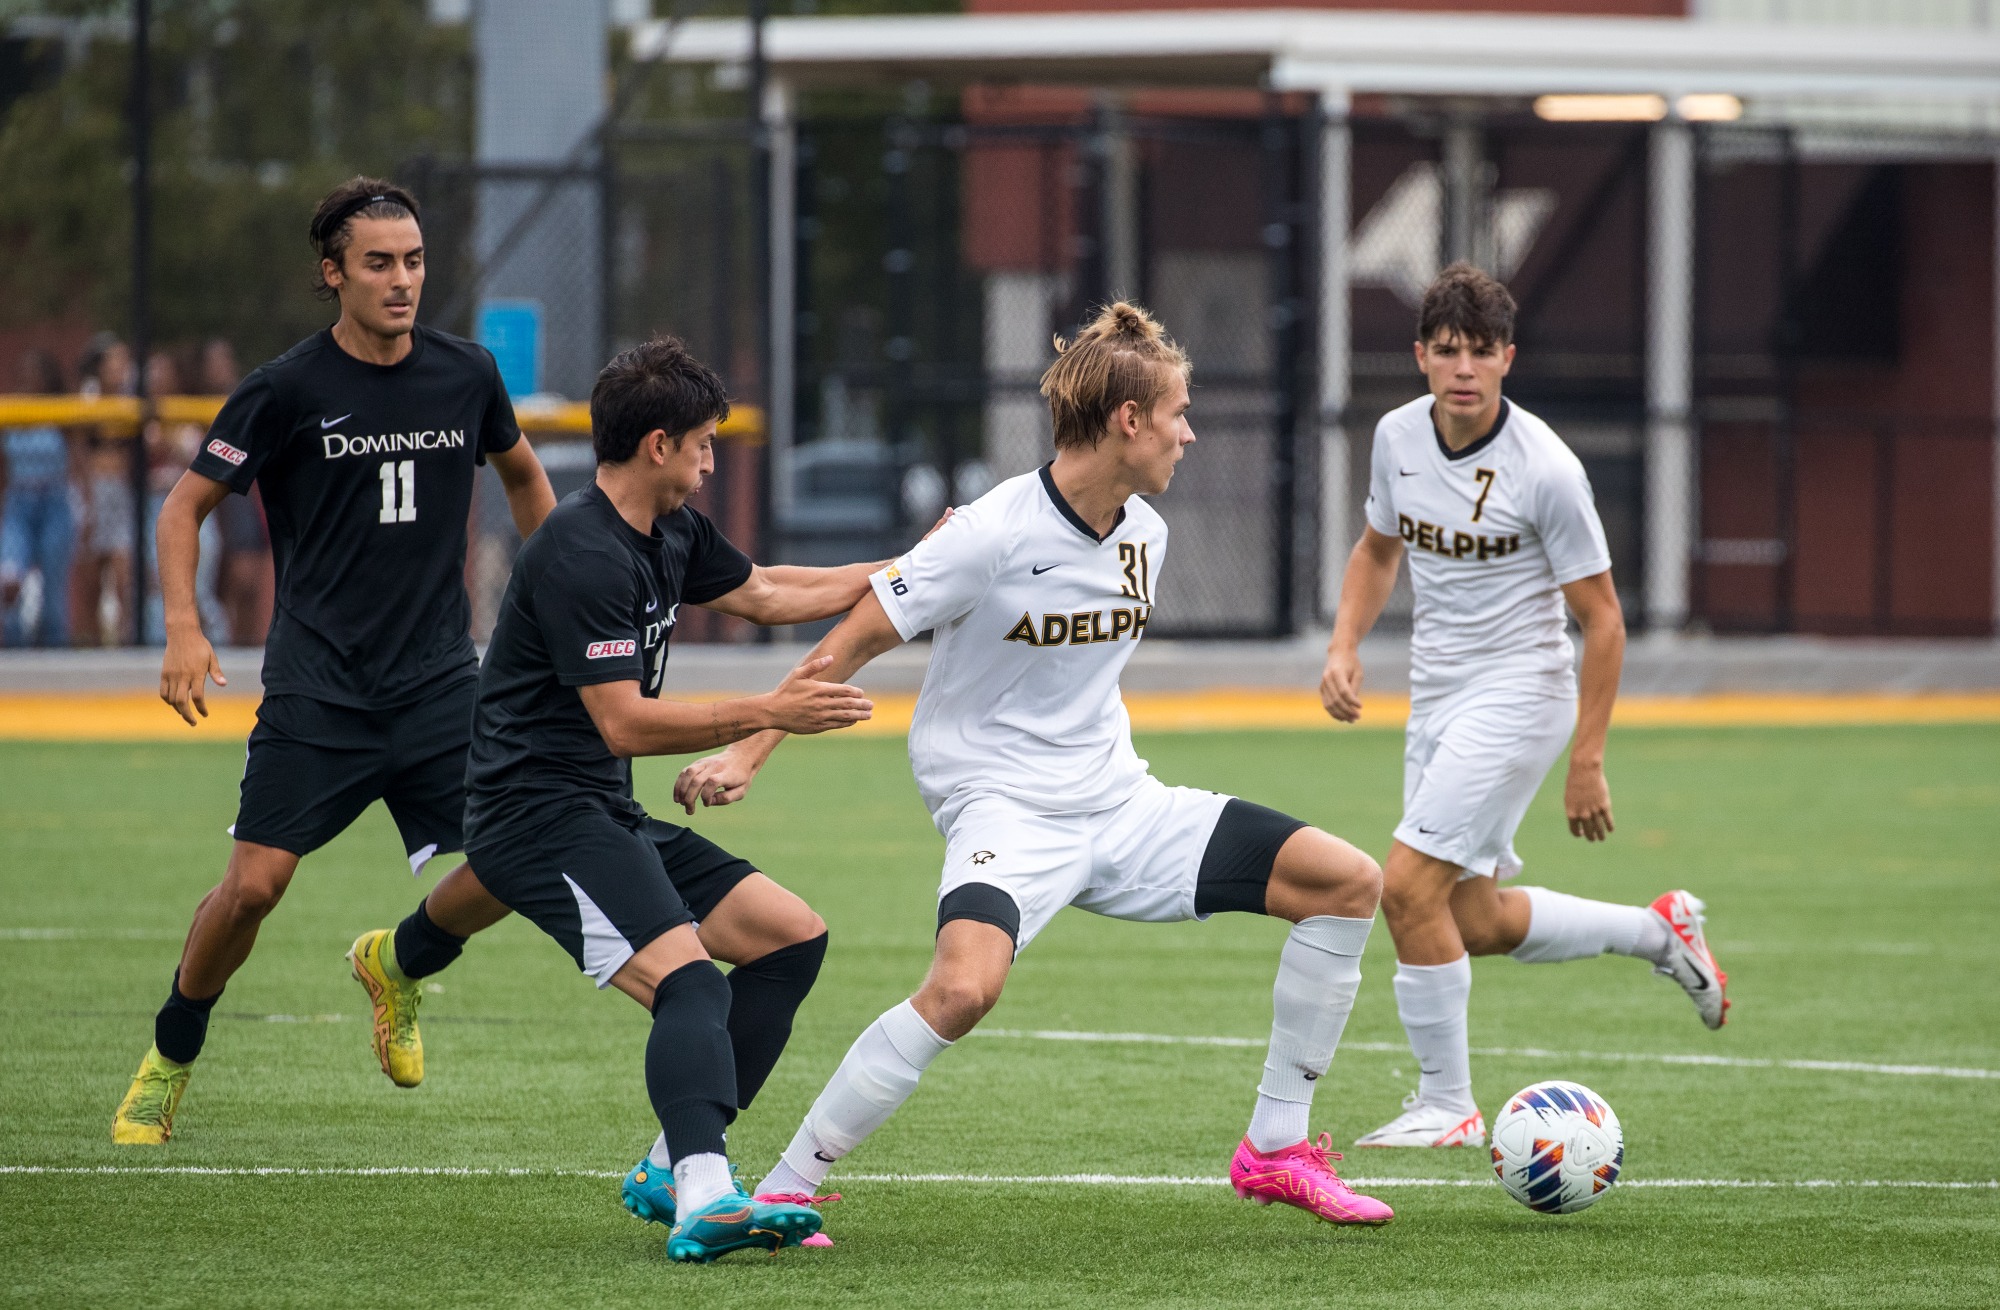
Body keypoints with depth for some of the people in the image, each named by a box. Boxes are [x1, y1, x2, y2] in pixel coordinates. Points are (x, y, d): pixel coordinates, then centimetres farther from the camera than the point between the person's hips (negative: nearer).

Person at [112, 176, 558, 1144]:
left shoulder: (466, 375, 4)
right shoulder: (287, 391, -7)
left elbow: (523, 477, 24)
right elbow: (186, 505, 1)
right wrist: (184, 628, -14)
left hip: (438, 681, 3)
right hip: (316, 690, -3)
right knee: (253, 885, -11)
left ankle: (399, 964, 20)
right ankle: (168, 1061, 15)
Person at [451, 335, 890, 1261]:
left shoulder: (672, 533, 12)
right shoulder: (582, 556, -19)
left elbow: (758, 594, 31)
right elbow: (624, 724, -22)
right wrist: (769, 714, -22)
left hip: (605, 817, 10)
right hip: (536, 812, -10)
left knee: (793, 938, 9)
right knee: (687, 979, -29)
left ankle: (672, 1169, 9)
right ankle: (702, 1200, -45)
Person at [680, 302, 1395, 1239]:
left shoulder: (1144, 532, 6)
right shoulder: (996, 536, -17)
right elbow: (851, 643, -11)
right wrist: (745, 754, -15)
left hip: (1119, 805, 8)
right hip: (1005, 807, -8)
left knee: (1348, 883, -2)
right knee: (964, 987, -36)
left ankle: (1276, 1149, 8)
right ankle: (781, 1192, -22)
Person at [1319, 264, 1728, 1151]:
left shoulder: (1545, 470, -18)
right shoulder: (1398, 436, 0)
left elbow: (1602, 621, -12)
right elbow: (1378, 549, 19)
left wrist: (1587, 761, -13)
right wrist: (1344, 646, 2)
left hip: (1517, 693, -7)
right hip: (1436, 701, 7)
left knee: (1410, 883, -18)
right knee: (1476, 923, 11)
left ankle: (1447, 1105, -5)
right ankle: (1659, 931, 33)